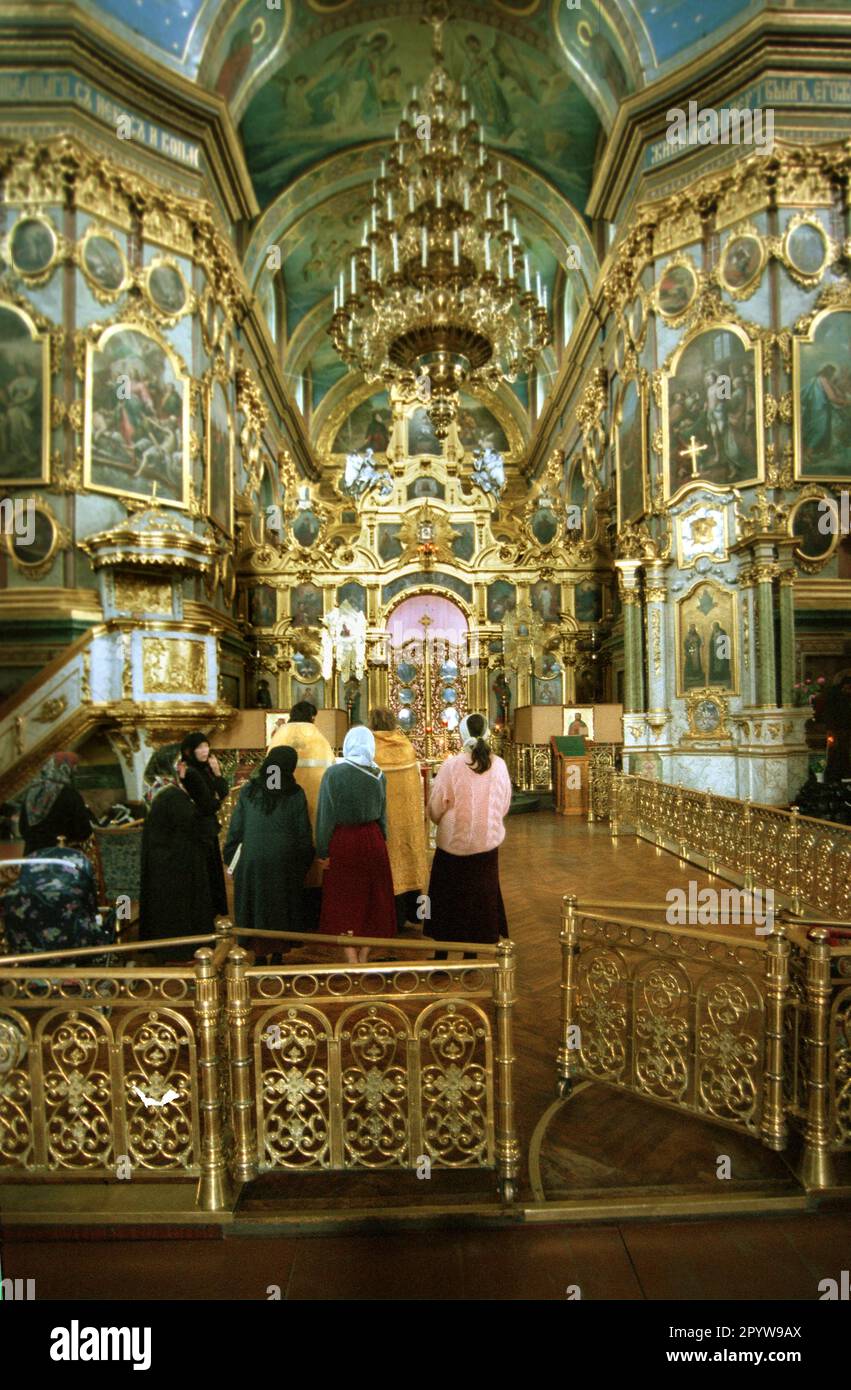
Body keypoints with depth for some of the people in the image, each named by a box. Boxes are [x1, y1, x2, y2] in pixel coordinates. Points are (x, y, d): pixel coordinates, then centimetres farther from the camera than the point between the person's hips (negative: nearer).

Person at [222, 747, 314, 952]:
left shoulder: (249, 789, -3)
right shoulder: (295, 794, -7)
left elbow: (235, 826, 0)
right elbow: (303, 832, -3)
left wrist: (231, 857, 10)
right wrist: (305, 862, 8)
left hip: (252, 860, 1)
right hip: (283, 860, -1)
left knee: (256, 906, 14)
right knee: (281, 907, 13)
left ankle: (260, 951, 20)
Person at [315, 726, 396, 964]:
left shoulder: (334, 773, -12)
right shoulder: (378, 775, -1)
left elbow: (325, 815, -9)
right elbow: (383, 815, 7)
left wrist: (323, 851, -1)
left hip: (342, 842, -3)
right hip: (373, 841, 4)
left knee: (344, 903, 8)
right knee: (370, 900, 15)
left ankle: (352, 961, 7)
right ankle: (363, 958, 26)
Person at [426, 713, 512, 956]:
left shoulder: (452, 765, -17)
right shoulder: (498, 765, -8)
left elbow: (435, 808, -8)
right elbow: (504, 806, 4)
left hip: (453, 843, -2)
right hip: (487, 843, 2)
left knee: (447, 899, 15)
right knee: (481, 896, 18)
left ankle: (442, 953, 25)